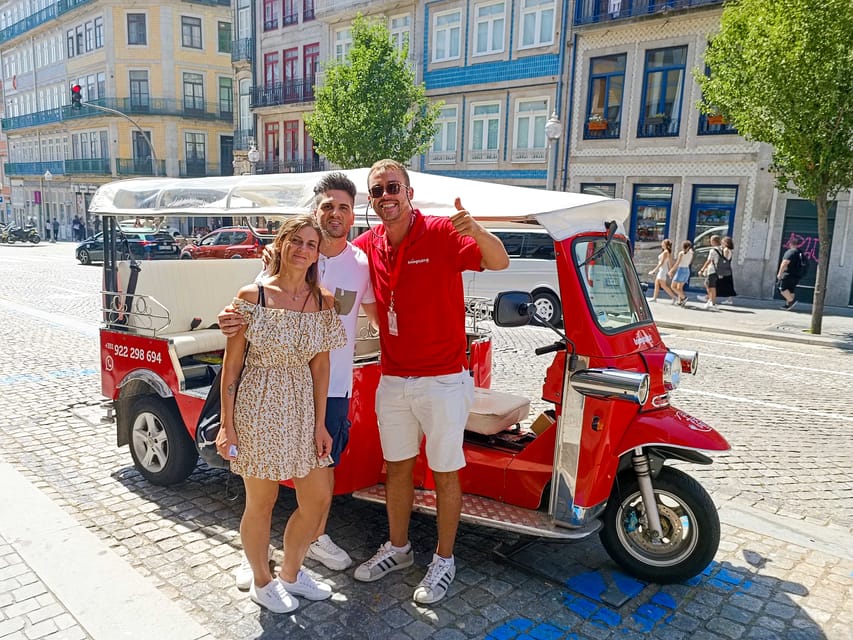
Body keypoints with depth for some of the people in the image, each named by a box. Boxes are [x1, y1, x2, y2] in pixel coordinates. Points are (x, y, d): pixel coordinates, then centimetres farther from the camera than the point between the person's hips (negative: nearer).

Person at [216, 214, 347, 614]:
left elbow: (320, 364, 2)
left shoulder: (323, 302, 1)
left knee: (317, 500, 11)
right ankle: (261, 582, 36)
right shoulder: (252, 296, -9)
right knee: (261, 502, 10)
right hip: (258, 407, -4)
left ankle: (291, 573, 37)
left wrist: (319, 424, 1)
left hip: (303, 408, 4)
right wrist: (226, 425, -8)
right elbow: (231, 363, -7)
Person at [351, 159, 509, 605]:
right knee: (397, 468, 19)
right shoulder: (368, 245, 2)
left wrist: (476, 231, -47)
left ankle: (444, 559, 28)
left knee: (445, 473, 10)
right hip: (392, 380, 5)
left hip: (442, 380, -5)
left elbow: (500, 263, -25)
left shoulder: (441, 233, -14)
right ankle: (398, 548, 39)